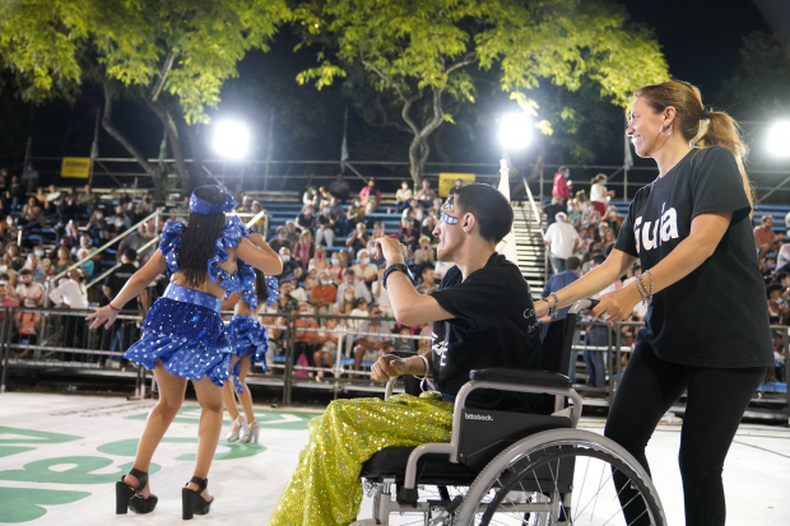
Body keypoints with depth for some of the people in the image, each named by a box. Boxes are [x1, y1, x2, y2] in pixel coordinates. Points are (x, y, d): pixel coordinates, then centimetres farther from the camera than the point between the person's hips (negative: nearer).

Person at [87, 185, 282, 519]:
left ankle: (136, 478, 10)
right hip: (204, 325, -4)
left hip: (167, 314, 4)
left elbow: (141, 278, 19)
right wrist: (256, 239, 24)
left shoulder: (176, 238, 15)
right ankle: (198, 484, 0)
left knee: (168, 402, 18)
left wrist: (113, 307, 30)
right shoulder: (231, 241, 4)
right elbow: (275, 267, 9)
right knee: (212, 406, 12)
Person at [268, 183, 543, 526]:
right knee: (329, 424, 2)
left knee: (341, 420, -17)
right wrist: (406, 366, 0)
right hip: (450, 406, 10)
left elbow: (407, 310, -28)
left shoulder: (499, 281, -19)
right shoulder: (458, 277, 13)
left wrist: (395, 262, -9)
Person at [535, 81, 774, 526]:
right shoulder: (647, 198, 15)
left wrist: (636, 291, -23)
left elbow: (703, 241, -19)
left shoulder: (714, 161, -6)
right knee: (621, 438, 1)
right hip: (665, 338, 7)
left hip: (725, 343, -7)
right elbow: (612, 267, 12)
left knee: (699, 462, -3)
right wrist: (550, 303, 5)